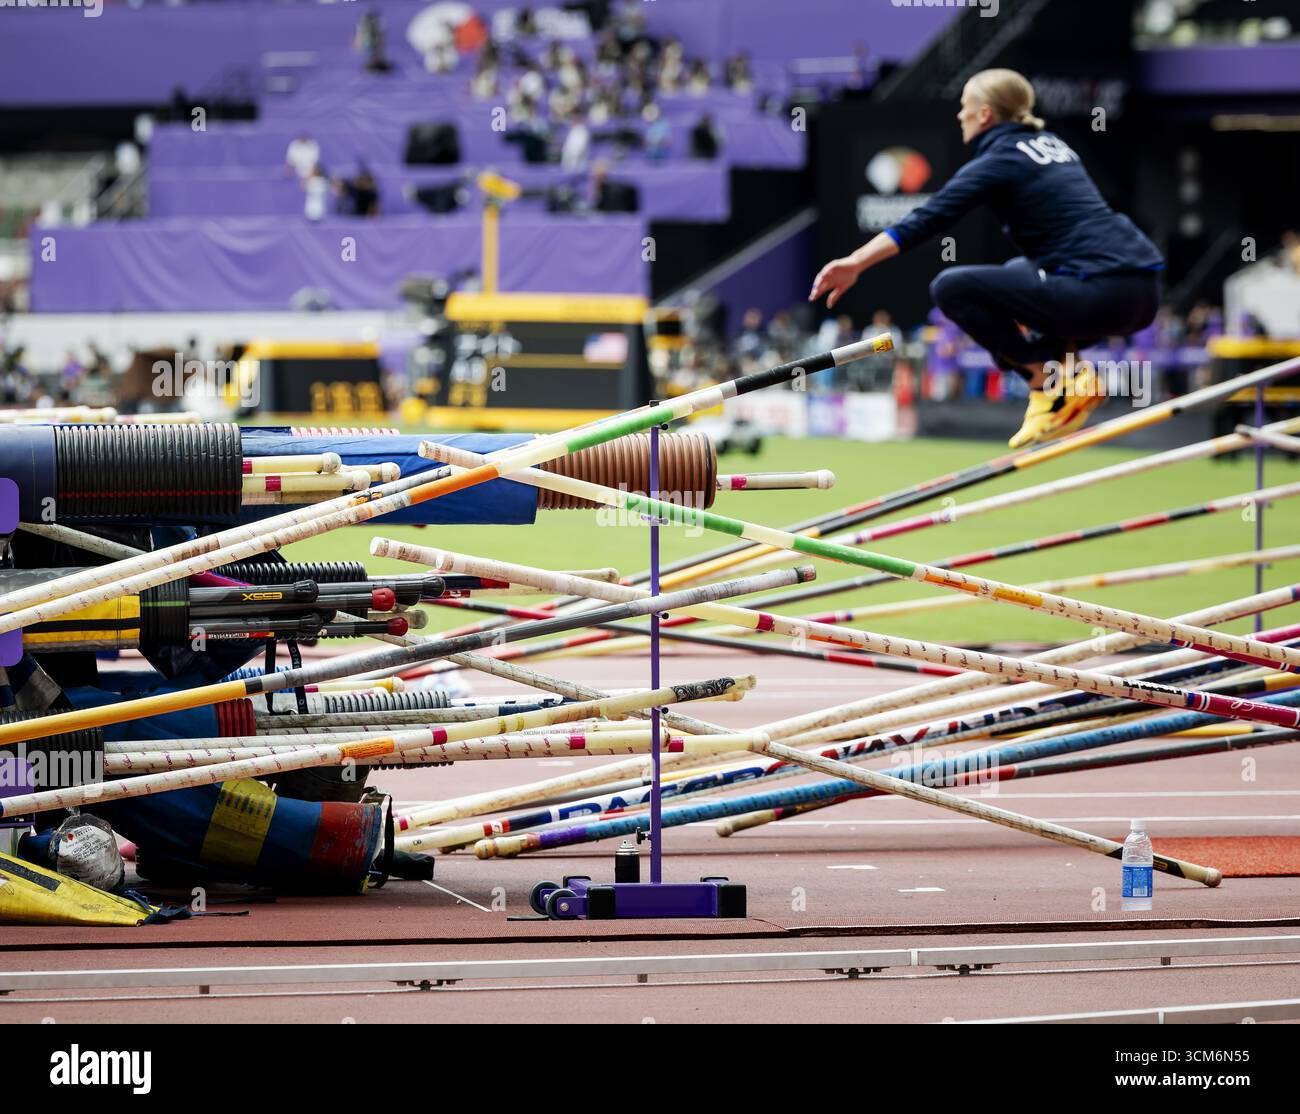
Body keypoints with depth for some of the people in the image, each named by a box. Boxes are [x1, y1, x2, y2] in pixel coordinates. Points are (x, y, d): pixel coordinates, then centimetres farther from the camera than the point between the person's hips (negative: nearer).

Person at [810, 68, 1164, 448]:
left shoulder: (998, 161, -2)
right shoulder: (1051, 144, 22)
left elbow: (926, 220, -12)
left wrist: (857, 261, -17)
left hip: (1103, 296, -9)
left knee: (951, 287, -5)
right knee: (1016, 273, 35)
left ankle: (1049, 382, -5)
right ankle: (1072, 370, 14)